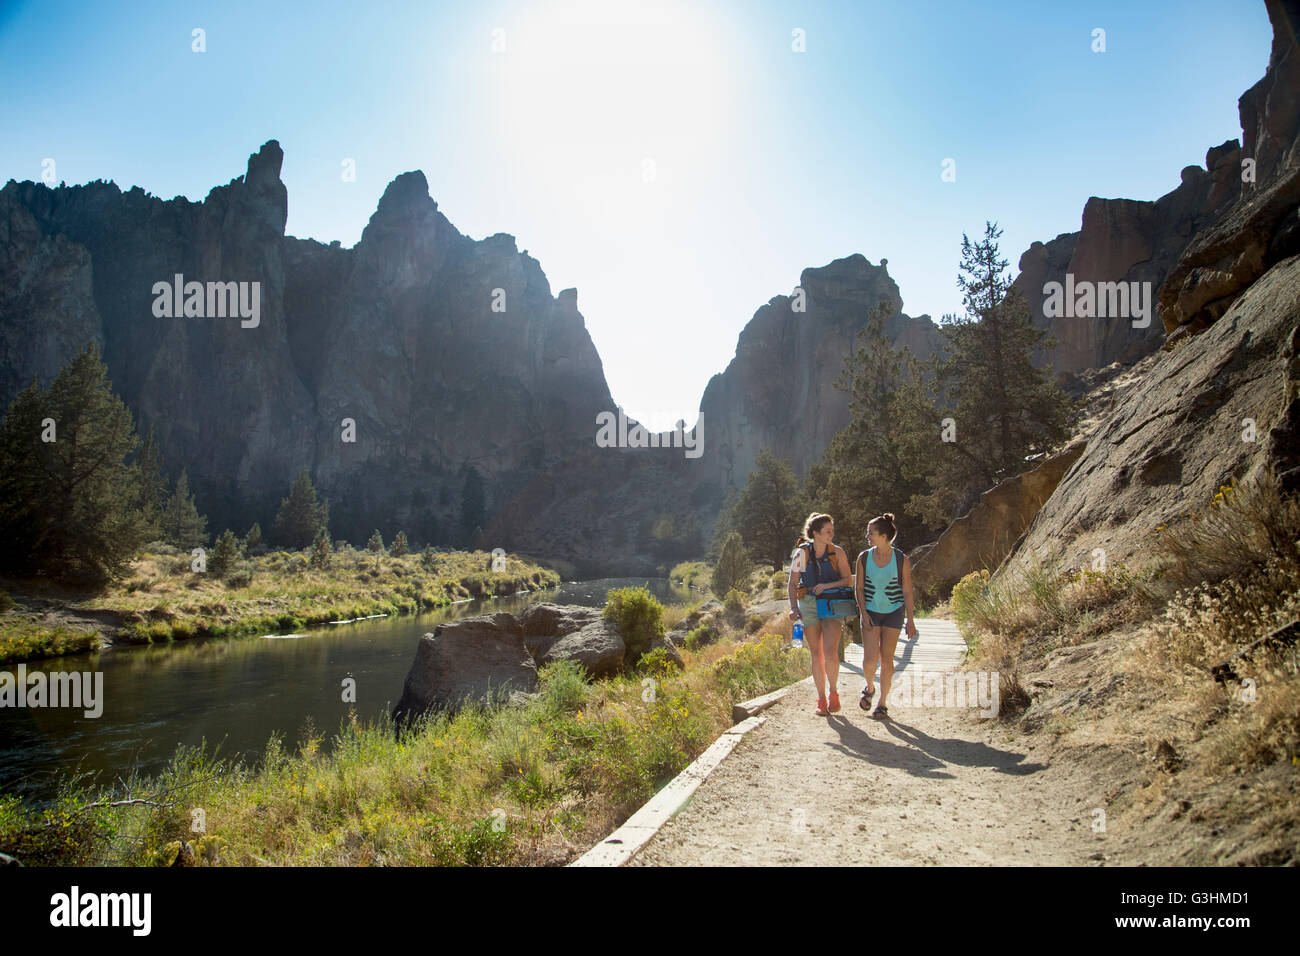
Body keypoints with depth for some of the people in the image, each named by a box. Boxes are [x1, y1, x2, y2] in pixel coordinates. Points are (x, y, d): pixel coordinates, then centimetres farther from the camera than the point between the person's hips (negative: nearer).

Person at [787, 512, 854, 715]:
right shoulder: (802, 553, -2)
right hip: (808, 604, 1)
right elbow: (792, 583, 1)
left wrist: (828, 585, -15)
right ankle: (821, 699, 15)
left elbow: (848, 580, 1)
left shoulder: (837, 552, -1)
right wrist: (794, 607, -10)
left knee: (830, 652, -14)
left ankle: (834, 693, 7)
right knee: (816, 654, 5)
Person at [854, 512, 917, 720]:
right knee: (869, 659, -10)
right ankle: (869, 688, 22)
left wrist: (910, 620, -1)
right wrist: (863, 611, -10)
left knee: (886, 659, 0)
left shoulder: (902, 560, -6)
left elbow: (907, 591, -1)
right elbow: (858, 588, 3)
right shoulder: (863, 558, -2)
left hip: (893, 612, -1)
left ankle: (882, 704, 13)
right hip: (870, 612, 1)